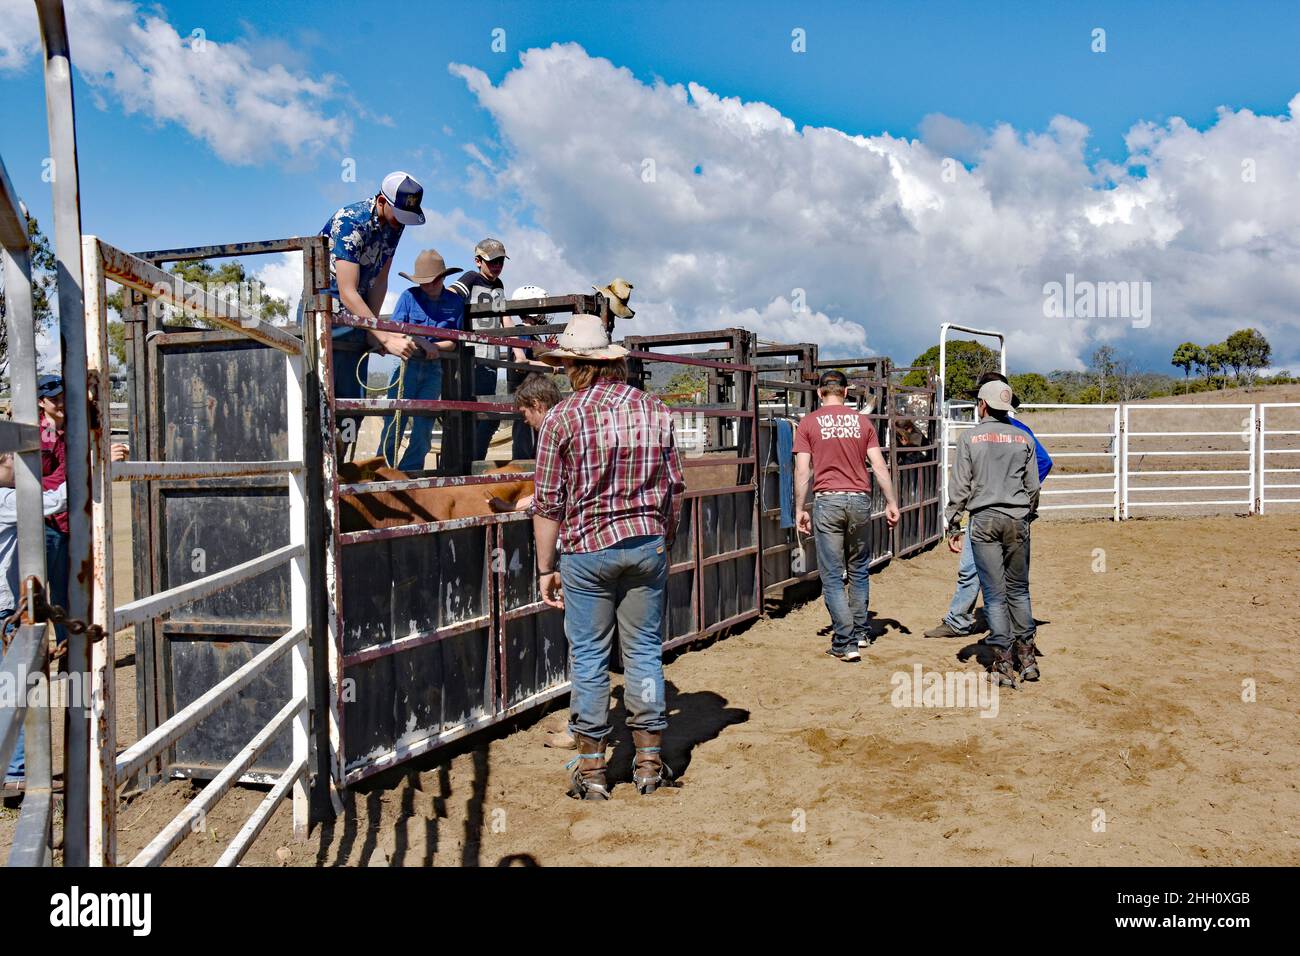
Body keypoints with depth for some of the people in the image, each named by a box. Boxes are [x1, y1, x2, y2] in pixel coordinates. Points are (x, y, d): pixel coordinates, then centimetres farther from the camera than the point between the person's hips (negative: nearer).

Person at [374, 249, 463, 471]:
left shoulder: (455, 302, 3)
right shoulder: (409, 297, -1)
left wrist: (435, 347, -14)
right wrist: (424, 343, -19)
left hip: (434, 369, 2)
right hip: (408, 364, -1)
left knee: (424, 424, 0)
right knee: (394, 422, -5)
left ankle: (409, 475, 8)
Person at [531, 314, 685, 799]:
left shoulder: (562, 418, -6)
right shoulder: (655, 409, 5)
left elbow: (548, 503, -5)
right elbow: (675, 487, 10)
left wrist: (545, 568, 2)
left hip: (587, 549, -3)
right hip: (648, 545, 3)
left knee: (589, 657, 7)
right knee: (644, 651, 12)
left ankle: (591, 767, 14)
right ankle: (649, 759, 19)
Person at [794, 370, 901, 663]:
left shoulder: (808, 423, 1)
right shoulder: (862, 421, 7)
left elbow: (803, 470, -4)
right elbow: (879, 466, 4)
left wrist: (800, 509, 1)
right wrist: (891, 502, 9)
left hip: (827, 501, -2)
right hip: (860, 500, 3)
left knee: (832, 577, 1)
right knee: (859, 570, 19)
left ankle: (845, 642, -2)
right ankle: (860, 631, 26)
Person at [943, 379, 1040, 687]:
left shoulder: (970, 437, -2)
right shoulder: (1023, 438, 6)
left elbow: (959, 487, -4)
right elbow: (1033, 486, 10)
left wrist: (953, 526, 0)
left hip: (984, 521, -2)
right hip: (1018, 520, 3)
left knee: (995, 593, 1)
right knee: (1019, 590, 14)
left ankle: (1003, 664, 2)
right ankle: (1026, 659, 18)